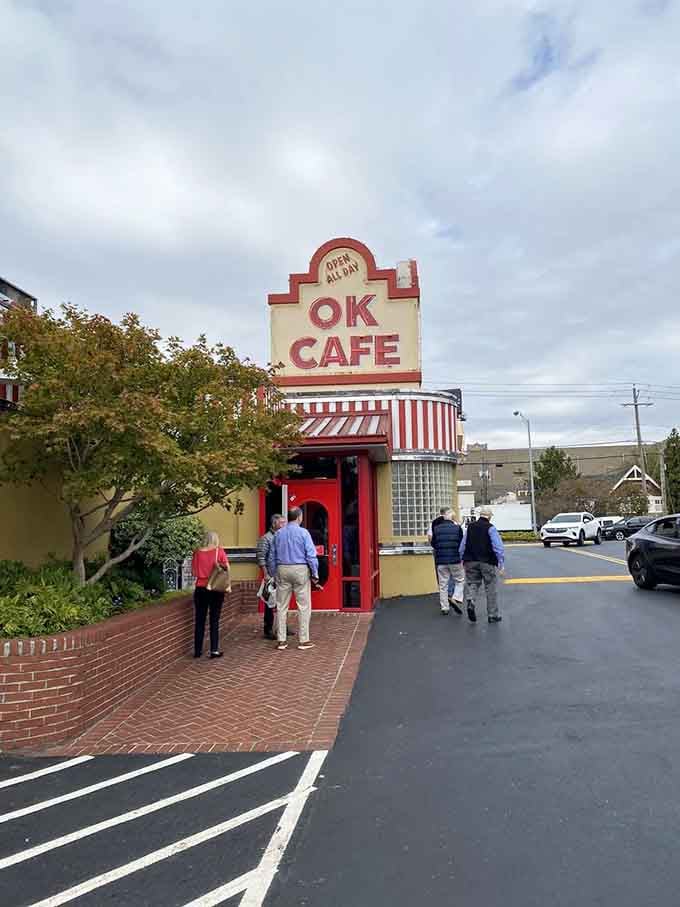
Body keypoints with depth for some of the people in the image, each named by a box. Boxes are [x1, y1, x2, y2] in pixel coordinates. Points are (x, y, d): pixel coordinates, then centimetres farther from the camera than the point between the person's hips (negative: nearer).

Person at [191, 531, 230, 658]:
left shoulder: (197, 552, 0)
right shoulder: (219, 551, -6)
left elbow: (194, 572, 5)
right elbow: (227, 568, -5)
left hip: (201, 589, 2)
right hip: (216, 589, -2)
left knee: (199, 621, 10)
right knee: (214, 620, 5)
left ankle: (198, 650, 15)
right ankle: (214, 650, 3)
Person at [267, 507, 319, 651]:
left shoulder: (278, 533, 8)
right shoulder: (303, 532, -5)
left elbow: (271, 556, 11)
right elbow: (311, 555, -9)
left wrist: (273, 574, 18)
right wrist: (315, 574, -4)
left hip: (282, 570, 4)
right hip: (300, 570, -4)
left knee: (281, 606, 9)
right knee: (303, 606, 4)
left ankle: (281, 641, 12)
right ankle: (304, 640, 7)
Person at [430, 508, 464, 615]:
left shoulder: (436, 528, -1)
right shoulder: (457, 528, -6)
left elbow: (433, 544, 6)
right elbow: (462, 544, -2)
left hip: (441, 560, 2)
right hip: (455, 559, -2)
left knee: (443, 585, 9)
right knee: (460, 580, 15)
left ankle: (445, 607, 12)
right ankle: (456, 599, -3)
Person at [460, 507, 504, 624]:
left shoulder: (470, 527, 7)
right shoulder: (491, 528, -7)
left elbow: (462, 546, 10)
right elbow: (498, 547, -12)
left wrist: (462, 559, 18)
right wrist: (501, 563, -8)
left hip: (471, 561, 4)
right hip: (488, 562, -3)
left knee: (472, 583, 12)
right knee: (491, 589, 7)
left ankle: (470, 602, -17)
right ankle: (493, 615, 13)